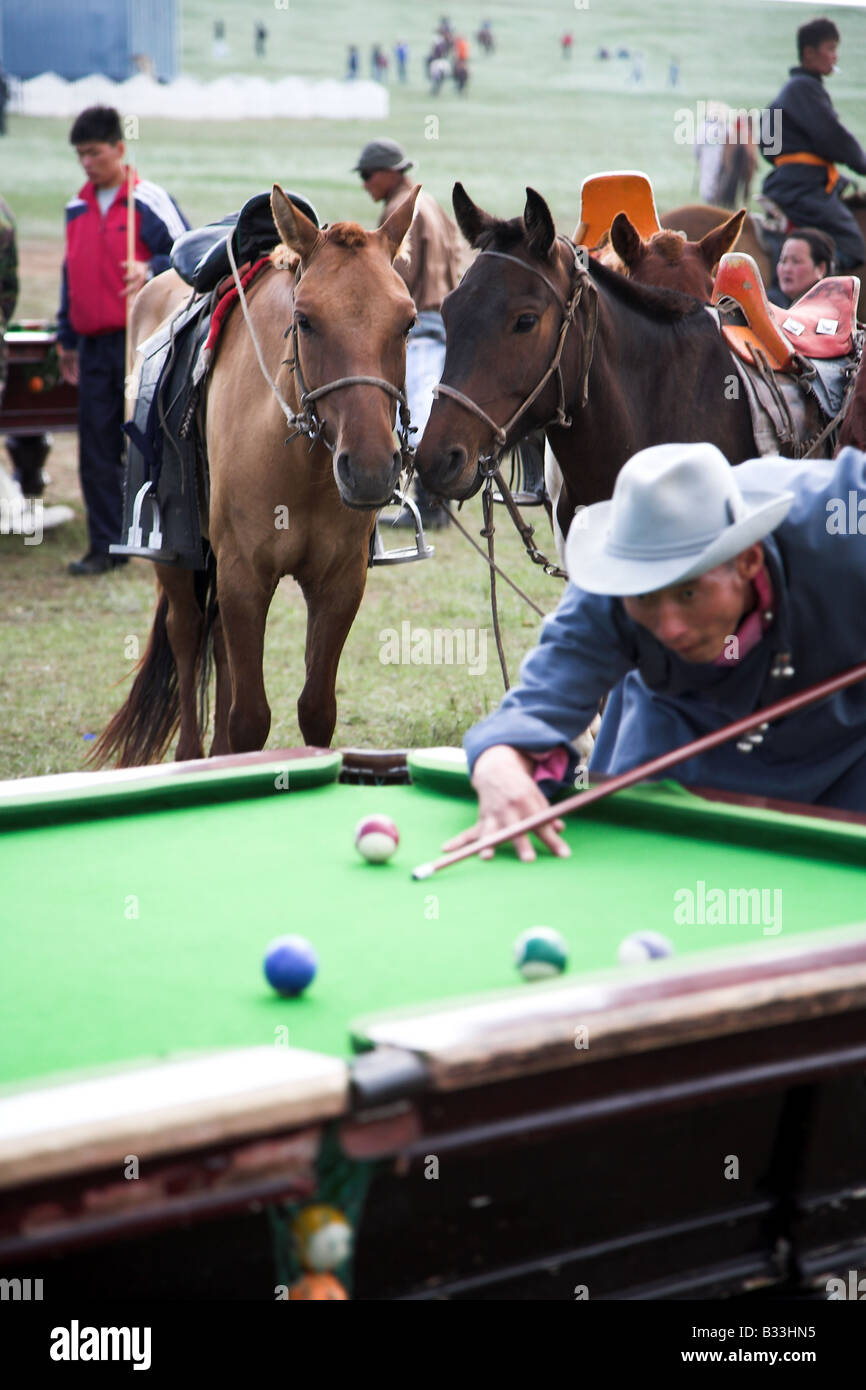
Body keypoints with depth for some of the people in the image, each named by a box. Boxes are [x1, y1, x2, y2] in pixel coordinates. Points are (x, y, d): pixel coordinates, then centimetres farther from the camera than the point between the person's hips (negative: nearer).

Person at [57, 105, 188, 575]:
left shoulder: (149, 201, -5)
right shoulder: (77, 208, 14)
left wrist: (151, 270, -24)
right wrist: (67, 340, 21)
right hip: (94, 346, 6)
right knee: (97, 451, 4)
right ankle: (106, 546, 10)